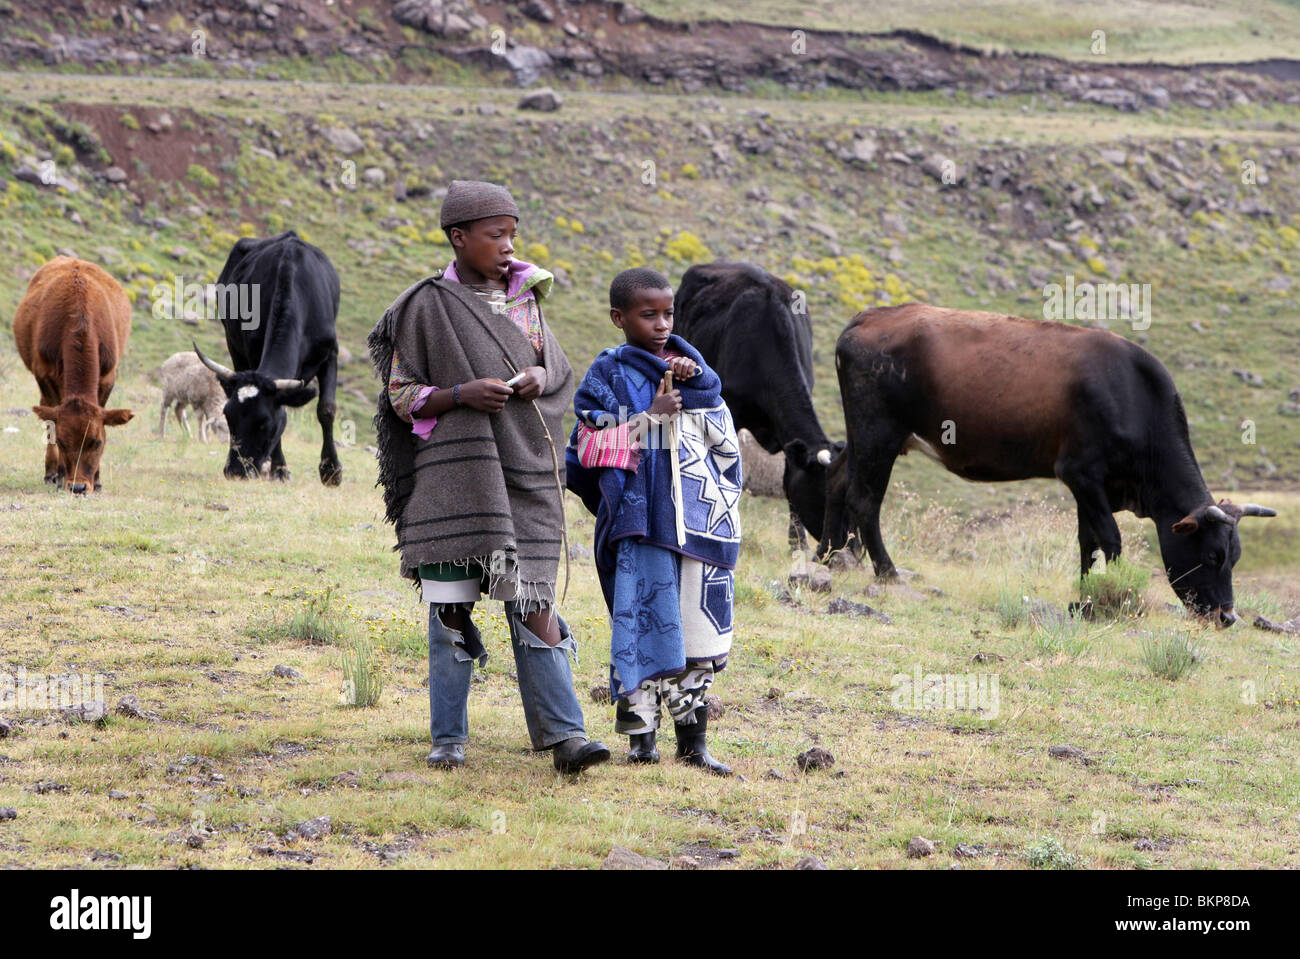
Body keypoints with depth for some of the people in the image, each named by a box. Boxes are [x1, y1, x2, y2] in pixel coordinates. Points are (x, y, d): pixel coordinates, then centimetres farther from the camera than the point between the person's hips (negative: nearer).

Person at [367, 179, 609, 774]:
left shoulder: (523, 296, 11)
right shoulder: (427, 306, -1)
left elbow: (556, 365, 18)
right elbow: (403, 395, -1)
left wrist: (538, 378, -6)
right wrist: (462, 395, -19)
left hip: (523, 469, 3)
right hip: (453, 475, -3)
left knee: (533, 600, -4)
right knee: (451, 605, -1)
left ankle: (564, 735, -9)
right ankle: (448, 738, 9)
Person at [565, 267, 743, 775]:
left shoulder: (693, 368, 16)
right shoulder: (609, 373, 3)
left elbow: (727, 447, 16)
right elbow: (589, 444, -7)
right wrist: (651, 417, -13)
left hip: (699, 519, 4)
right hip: (641, 519, -4)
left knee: (699, 628, 3)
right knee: (646, 623, -8)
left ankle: (693, 738, 9)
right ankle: (640, 733, -1)